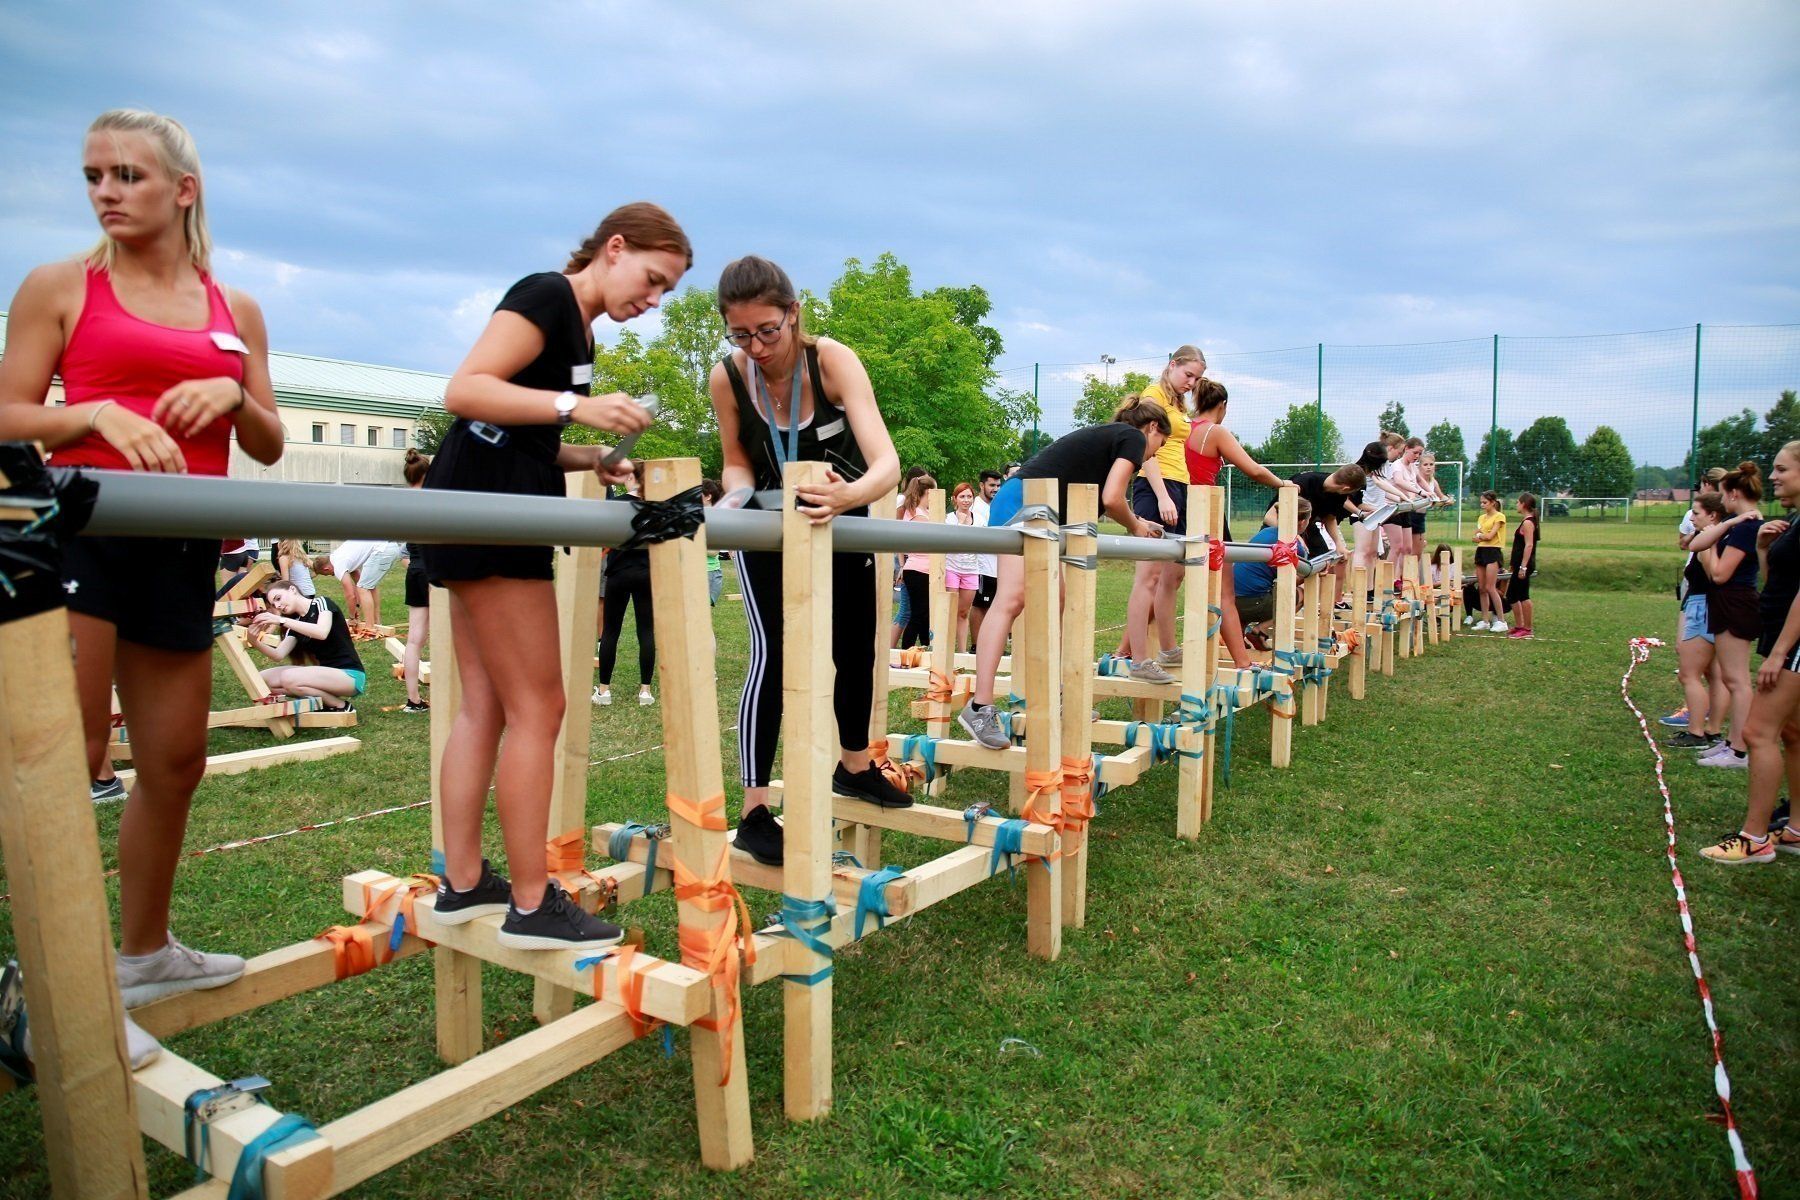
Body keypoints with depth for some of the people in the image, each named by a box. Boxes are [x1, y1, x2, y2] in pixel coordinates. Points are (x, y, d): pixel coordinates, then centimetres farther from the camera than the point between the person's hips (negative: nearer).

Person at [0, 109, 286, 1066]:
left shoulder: (234, 309, 13)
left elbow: (269, 448, 14)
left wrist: (233, 395, -6)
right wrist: (98, 413, -18)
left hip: (182, 549, 4)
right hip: (82, 528, -4)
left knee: (176, 762, 11)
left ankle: (144, 950, 29)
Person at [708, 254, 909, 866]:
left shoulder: (833, 361, -28)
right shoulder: (726, 378, -22)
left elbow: (887, 464, -39)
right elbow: (736, 463, -6)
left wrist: (848, 495, -60)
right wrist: (738, 492, -29)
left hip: (841, 522, 1)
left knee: (856, 649, 12)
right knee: (772, 653, -16)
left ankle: (854, 766, 38)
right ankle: (753, 812, -8)